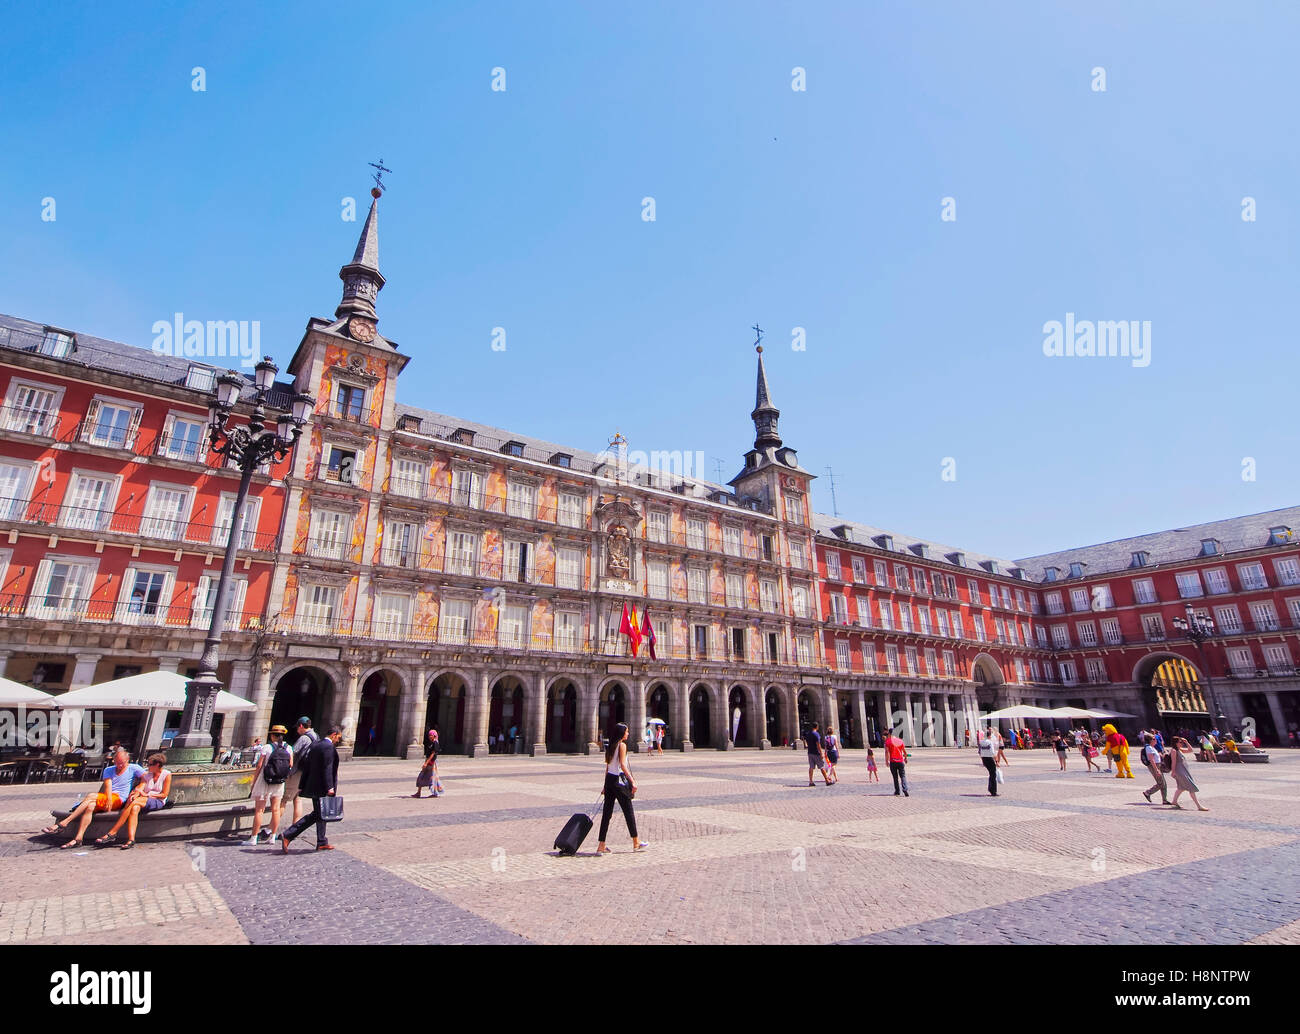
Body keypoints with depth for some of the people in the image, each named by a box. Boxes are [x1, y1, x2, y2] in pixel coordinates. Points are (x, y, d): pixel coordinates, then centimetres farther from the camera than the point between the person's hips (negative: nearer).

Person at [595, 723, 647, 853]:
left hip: (609, 779, 7)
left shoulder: (610, 746, 12)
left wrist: (606, 786, 20)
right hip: (619, 780, -7)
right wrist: (633, 781, -18)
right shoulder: (622, 745, -10)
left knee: (607, 812, 7)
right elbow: (623, 765, -18)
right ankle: (636, 842, 19)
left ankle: (601, 846, 6)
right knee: (628, 811, 6)